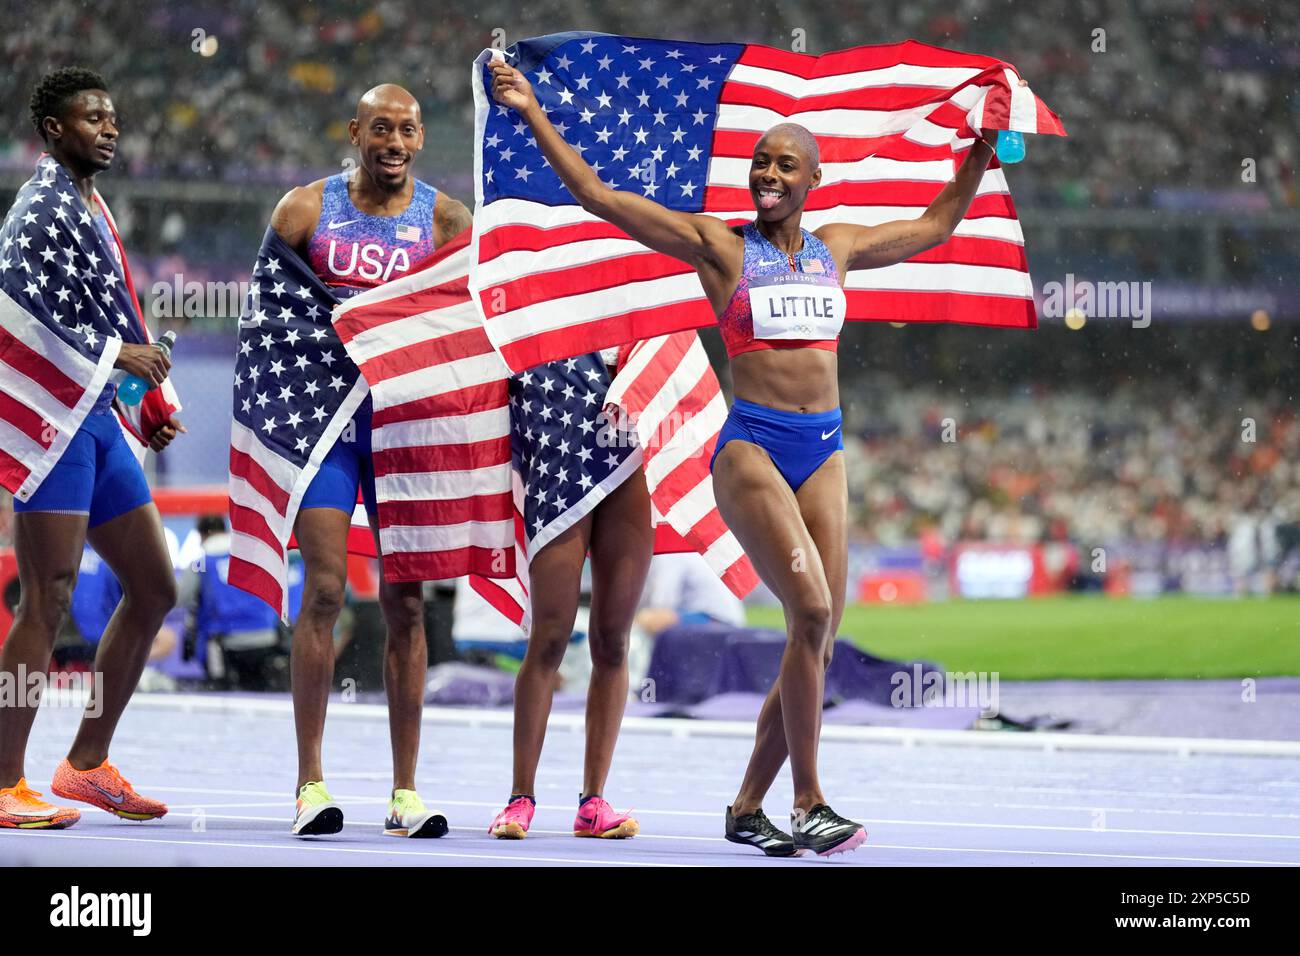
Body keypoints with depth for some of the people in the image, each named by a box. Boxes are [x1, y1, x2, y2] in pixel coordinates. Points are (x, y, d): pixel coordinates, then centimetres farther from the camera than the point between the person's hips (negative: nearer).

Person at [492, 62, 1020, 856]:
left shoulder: (836, 248, 14)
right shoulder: (717, 245, 1)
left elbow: (936, 226, 30)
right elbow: (598, 196, -2)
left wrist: (984, 152, 26)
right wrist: (532, 114, -7)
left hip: (824, 453, 5)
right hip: (752, 445, -5)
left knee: (819, 637, 0)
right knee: (811, 613, -20)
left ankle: (748, 807, 13)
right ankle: (809, 804, -14)